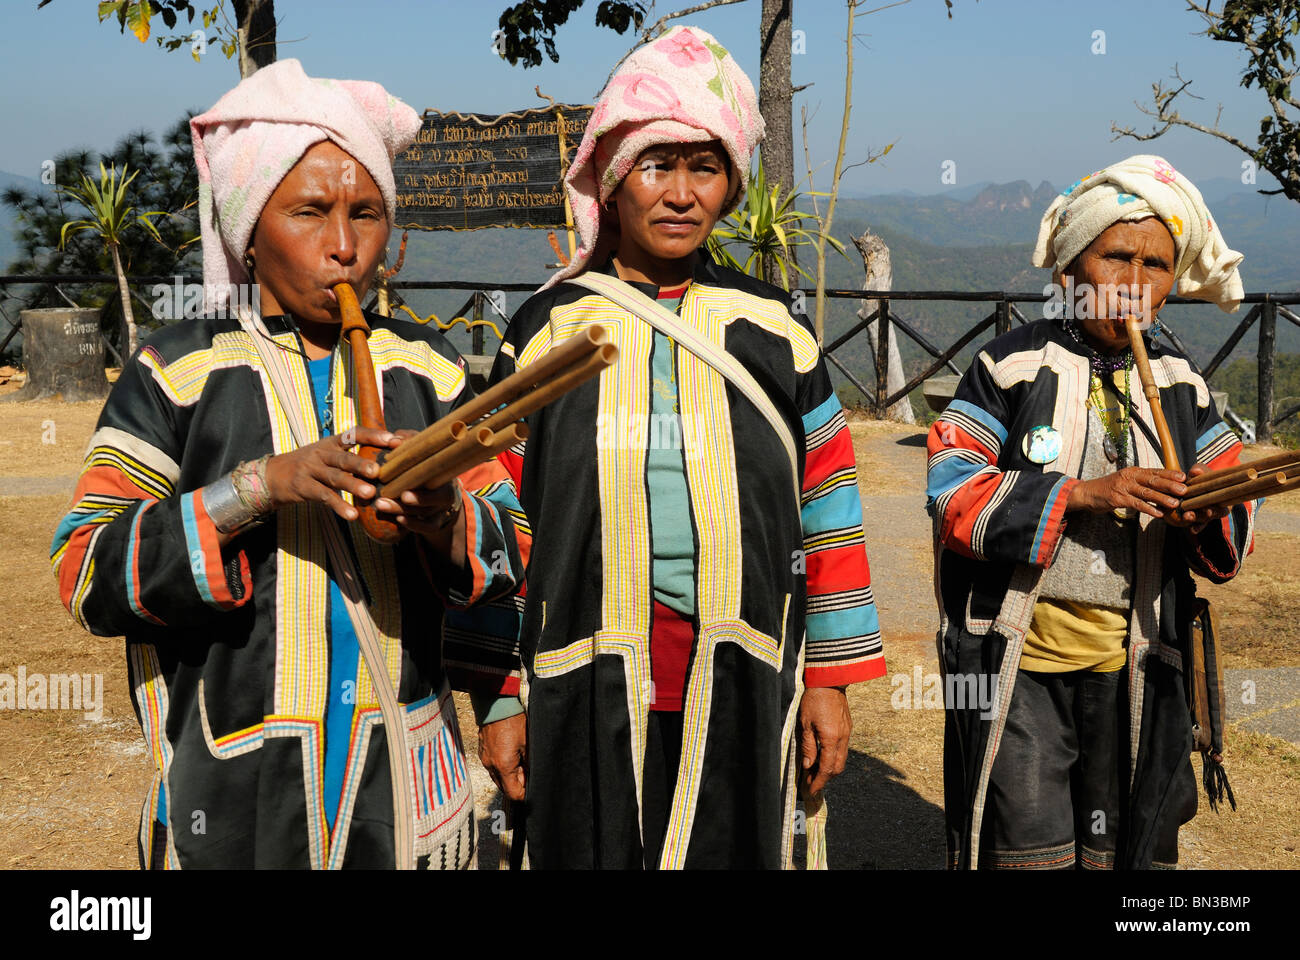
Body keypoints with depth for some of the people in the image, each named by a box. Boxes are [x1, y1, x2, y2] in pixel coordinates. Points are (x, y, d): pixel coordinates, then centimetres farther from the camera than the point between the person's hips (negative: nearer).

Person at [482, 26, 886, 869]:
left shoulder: (773, 327, 5)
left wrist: (830, 680, 7)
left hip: (741, 689, 1)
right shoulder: (548, 328, 3)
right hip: (585, 690, 0)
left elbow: (827, 506, 8)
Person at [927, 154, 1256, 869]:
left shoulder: (1180, 384, 8)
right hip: (1019, 660, -4)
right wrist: (1081, 493, -21)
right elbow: (952, 488, -13)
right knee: (1028, 851, 0)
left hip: (1134, 669, 4)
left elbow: (1229, 541, 11)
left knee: (1120, 848, 16)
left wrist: (1207, 514, -14)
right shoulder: (1011, 367, -5)